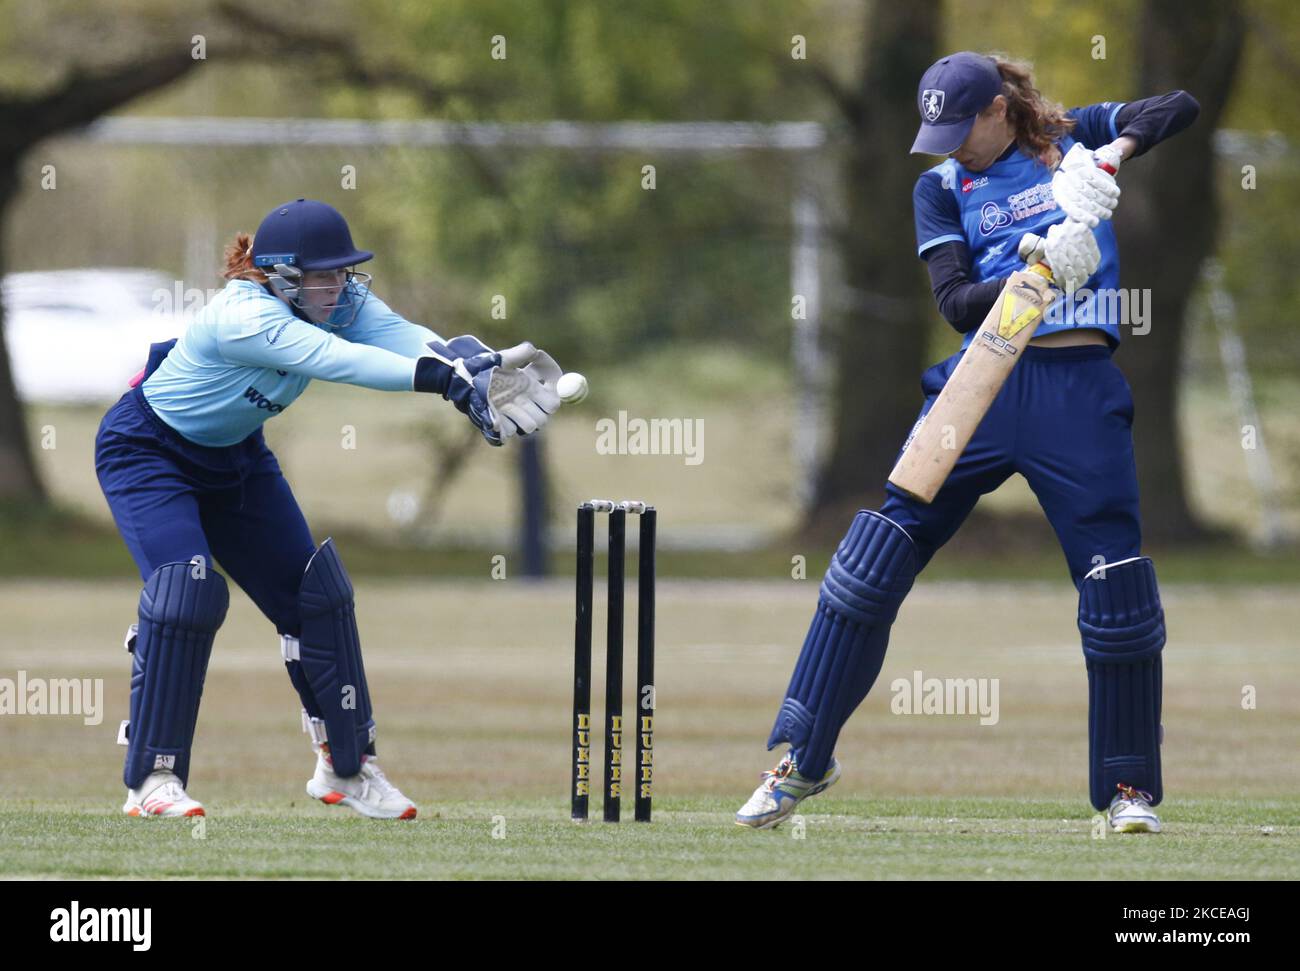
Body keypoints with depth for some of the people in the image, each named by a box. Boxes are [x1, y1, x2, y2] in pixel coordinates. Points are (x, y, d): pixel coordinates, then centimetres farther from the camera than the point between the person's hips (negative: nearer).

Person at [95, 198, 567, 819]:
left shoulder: (344, 301, -16)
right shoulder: (242, 318, -38)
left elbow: (404, 337, -33)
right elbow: (341, 362, -49)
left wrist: (472, 369, -55)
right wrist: (450, 379, -59)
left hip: (234, 456, 8)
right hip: (148, 454, -8)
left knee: (313, 591, 3)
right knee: (188, 588, -24)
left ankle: (346, 768, 17)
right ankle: (152, 779, -16)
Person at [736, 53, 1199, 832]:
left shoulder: (1074, 139, 9)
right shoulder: (943, 188, 9)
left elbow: (1180, 108, -1)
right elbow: (955, 301, -4)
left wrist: (1113, 154, -18)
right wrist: (1043, 269, -20)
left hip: (1080, 390, -1)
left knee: (1118, 587, -5)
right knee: (875, 556, -6)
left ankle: (1130, 787, 10)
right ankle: (804, 760, 1)